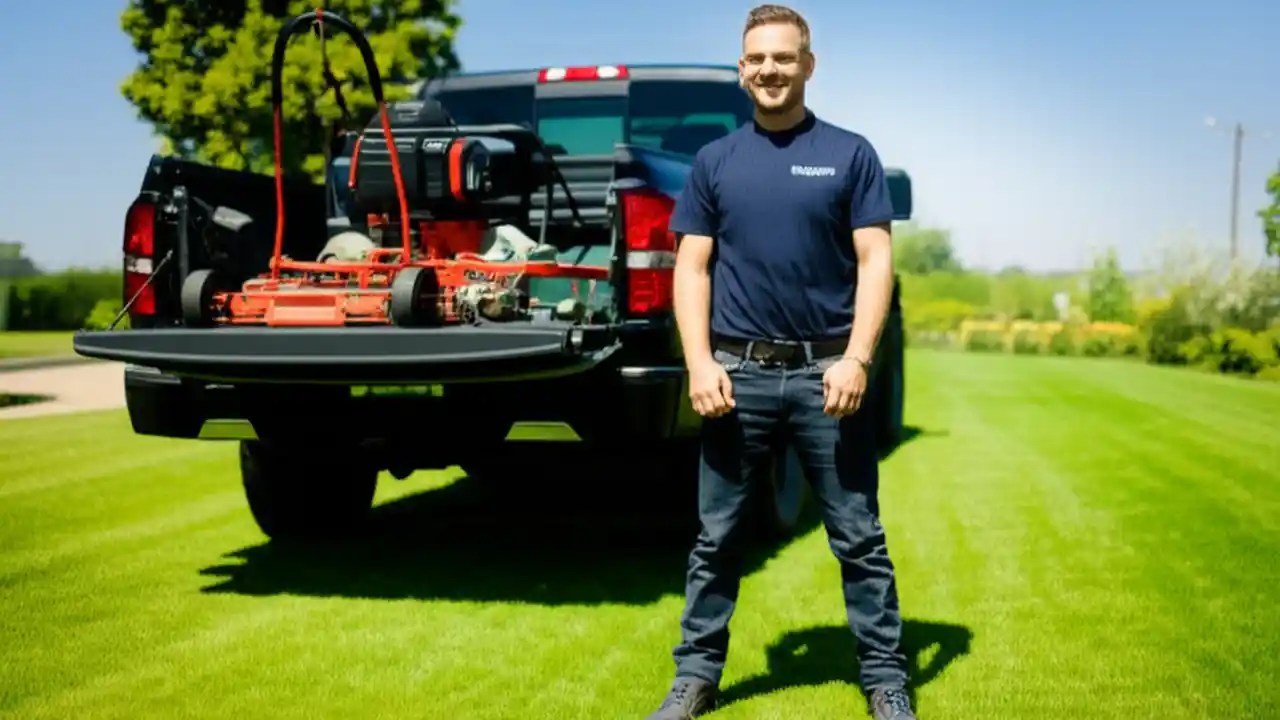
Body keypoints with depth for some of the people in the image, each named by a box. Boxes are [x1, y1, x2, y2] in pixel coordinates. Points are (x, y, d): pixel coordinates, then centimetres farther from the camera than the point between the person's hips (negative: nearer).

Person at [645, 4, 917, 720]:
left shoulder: (850, 153, 5)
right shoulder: (715, 161, 10)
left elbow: (875, 260, 0)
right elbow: (692, 267, 7)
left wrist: (857, 359, -12)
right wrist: (700, 363, -6)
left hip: (827, 372, -1)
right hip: (738, 372, 2)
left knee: (860, 539, 5)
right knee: (718, 538, 9)